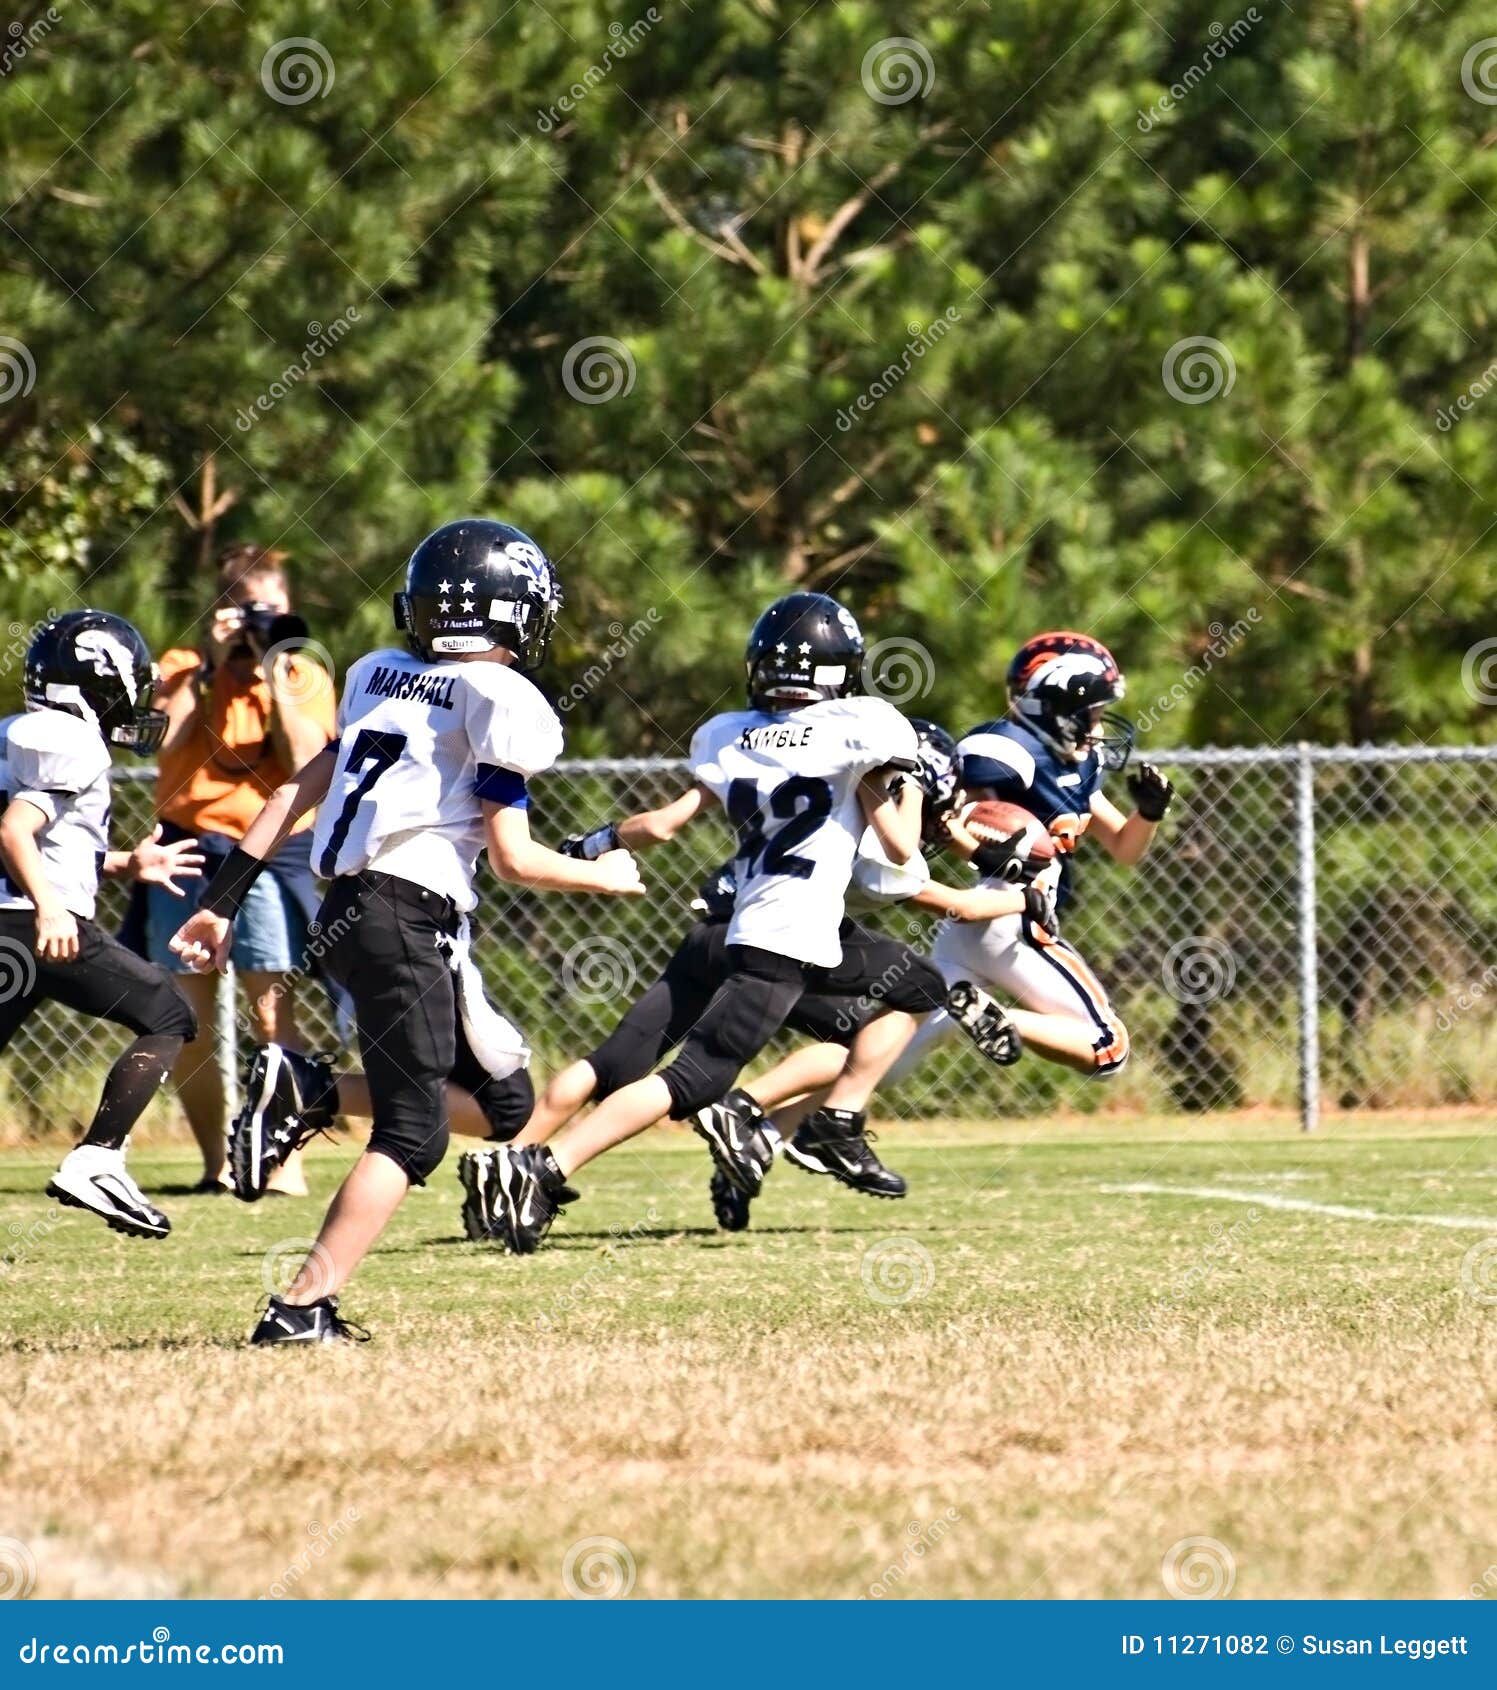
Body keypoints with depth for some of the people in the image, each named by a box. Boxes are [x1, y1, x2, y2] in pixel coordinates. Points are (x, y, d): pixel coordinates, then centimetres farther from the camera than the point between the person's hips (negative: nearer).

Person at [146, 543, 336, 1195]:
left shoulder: (305, 677, 7)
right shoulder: (184, 670, 8)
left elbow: (305, 762, -8)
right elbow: (162, 740, -10)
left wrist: (276, 676, -10)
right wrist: (210, 664, -9)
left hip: (270, 852, -2)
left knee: (271, 1011, -12)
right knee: (188, 1023, 2)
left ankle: (286, 1160, -8)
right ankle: (215, 1162, 13)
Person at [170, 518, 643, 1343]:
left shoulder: (378, 677, 16)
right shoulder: (498, 699, -6)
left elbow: (300, 788, 15)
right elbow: (513, 857, -6)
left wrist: (226, 896, 17)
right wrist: (604, 876, 10)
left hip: (348, 910, 8)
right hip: (410, 917, -8)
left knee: (499, 1088, 16)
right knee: (413, 1131, -5)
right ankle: (303, 1307, -13)